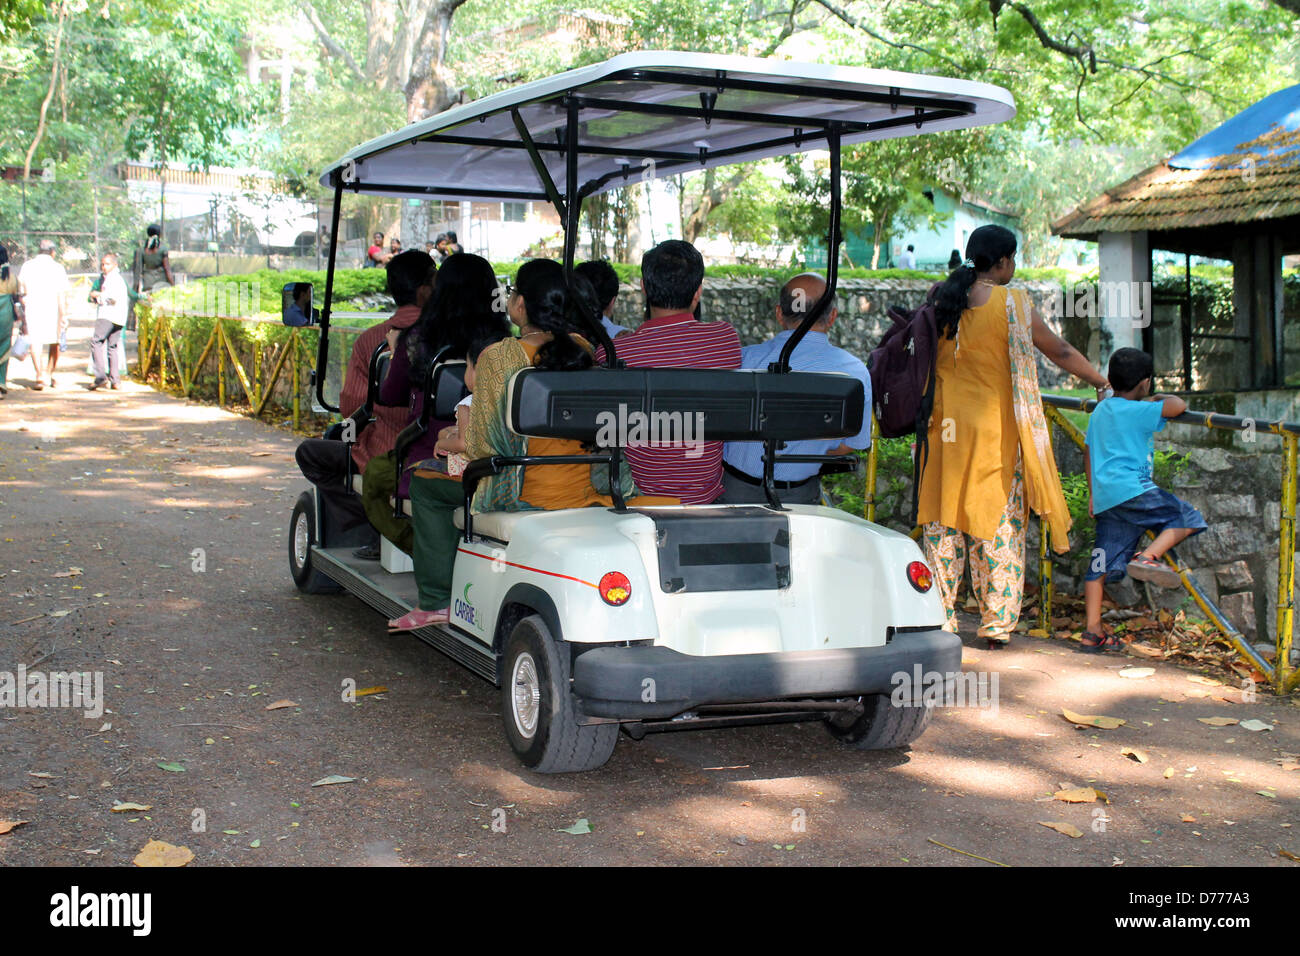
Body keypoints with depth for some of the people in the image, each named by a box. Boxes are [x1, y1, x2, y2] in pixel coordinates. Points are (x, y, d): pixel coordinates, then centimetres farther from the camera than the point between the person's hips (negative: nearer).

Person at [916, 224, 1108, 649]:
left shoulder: (940, 298, 2)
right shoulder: (1014, 304, -6)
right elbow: (1061, 352, 2)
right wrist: (1105, 383, 14)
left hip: (946, 427, 3)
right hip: (996, 431, -3)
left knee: (943, 522, 8)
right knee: (1000, 525, 5)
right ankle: (997, 622, 9)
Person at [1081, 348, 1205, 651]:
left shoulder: (1100, 411, 20)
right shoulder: (1138, 411, -6)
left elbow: (1089, 452, 26)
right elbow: (1179, 406, -14)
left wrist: (1093, 493, 32)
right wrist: (1158, 398, 8)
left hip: (1105, 498, 8)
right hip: (1130, 488, -8)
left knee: (1101, 564, 7)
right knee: (1187, 519, 2)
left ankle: (1092, 631, 7)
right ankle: (1147, 557, -16)